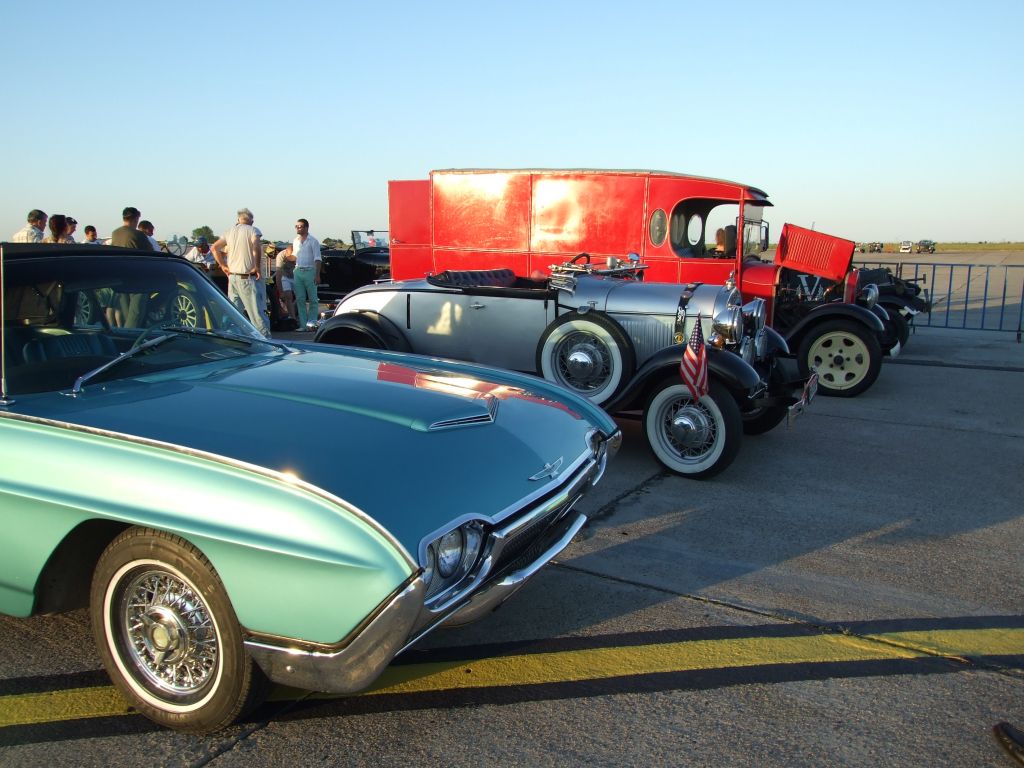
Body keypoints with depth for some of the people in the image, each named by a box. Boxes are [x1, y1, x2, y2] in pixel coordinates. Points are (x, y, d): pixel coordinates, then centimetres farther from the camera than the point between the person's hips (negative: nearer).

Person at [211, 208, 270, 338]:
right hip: (246, 277, -6)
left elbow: (215, 248, 12)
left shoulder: (230, 231, 14)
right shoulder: (252, 230, -4)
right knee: (255, 311, -5)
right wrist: (257, 266, -15)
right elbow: (256, 246, -23)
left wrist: (223, 266, 13)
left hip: (232, 276, 6)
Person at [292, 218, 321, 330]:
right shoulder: (295, 241, 15)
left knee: (313, 299, -2)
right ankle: (303, 324, 7)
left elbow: (317, 259, -7)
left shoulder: (313, 241, -1)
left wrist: (317, 275, -15)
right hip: (298, 271, 5)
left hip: (309, 271, -5)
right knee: (300, 299, 3)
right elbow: (293, 257, 20)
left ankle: (312, 323, 2)